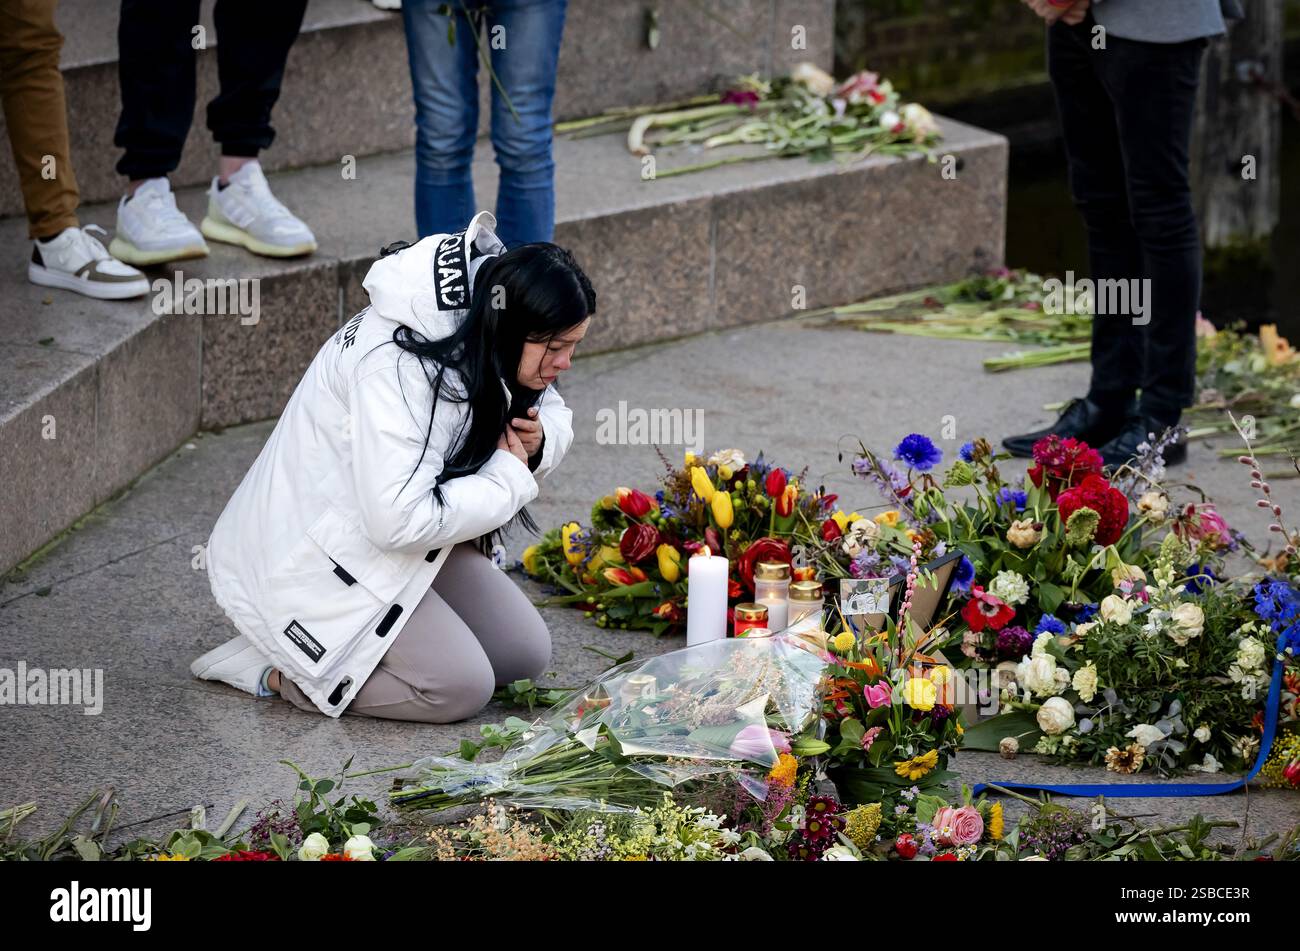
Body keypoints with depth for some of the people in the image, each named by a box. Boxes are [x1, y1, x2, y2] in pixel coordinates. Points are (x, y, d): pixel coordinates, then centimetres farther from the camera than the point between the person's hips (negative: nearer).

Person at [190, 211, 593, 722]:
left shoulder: (486, 342, -7)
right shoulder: (393, 366, -34)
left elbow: (551, 412, 12)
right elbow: (400, 520, -38)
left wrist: (540, 440, -14)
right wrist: (509, 476, -25)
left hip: (401, 538, 9)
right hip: (311, 558, -9)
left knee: (524, 653, 3)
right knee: (461, 688, -18)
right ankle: (276, 667, -3)